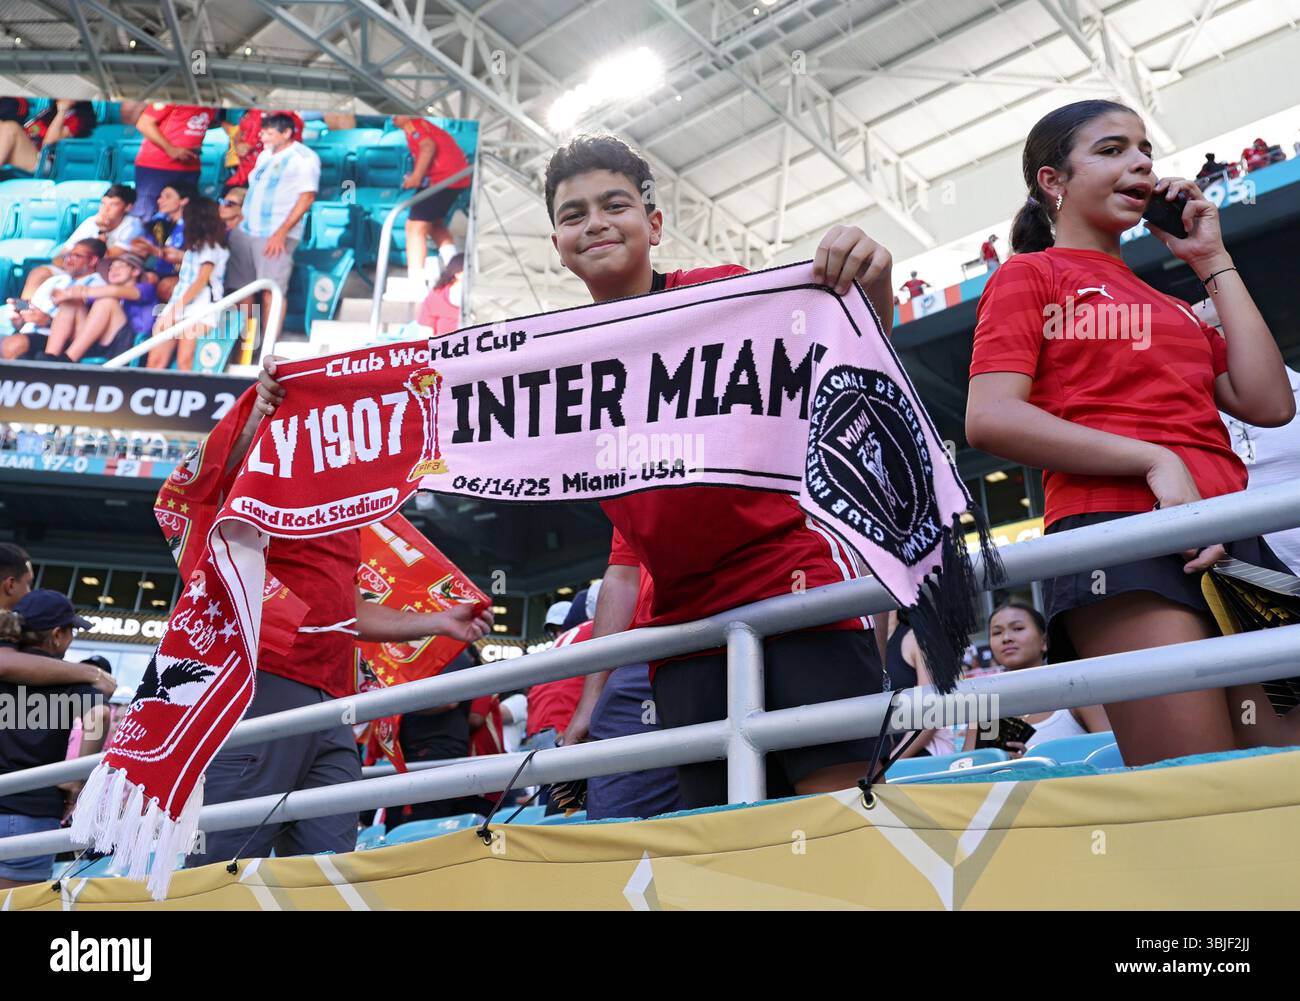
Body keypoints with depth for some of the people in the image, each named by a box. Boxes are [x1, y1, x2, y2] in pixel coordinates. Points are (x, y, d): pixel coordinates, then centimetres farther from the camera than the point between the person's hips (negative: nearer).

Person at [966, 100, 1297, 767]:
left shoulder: (1167, 303, 29)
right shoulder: (1029, 275, 10)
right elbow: (989, 420, -7)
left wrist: (1212, 261, 19)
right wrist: (1156, 461, -14)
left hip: (1232, 536, 7)